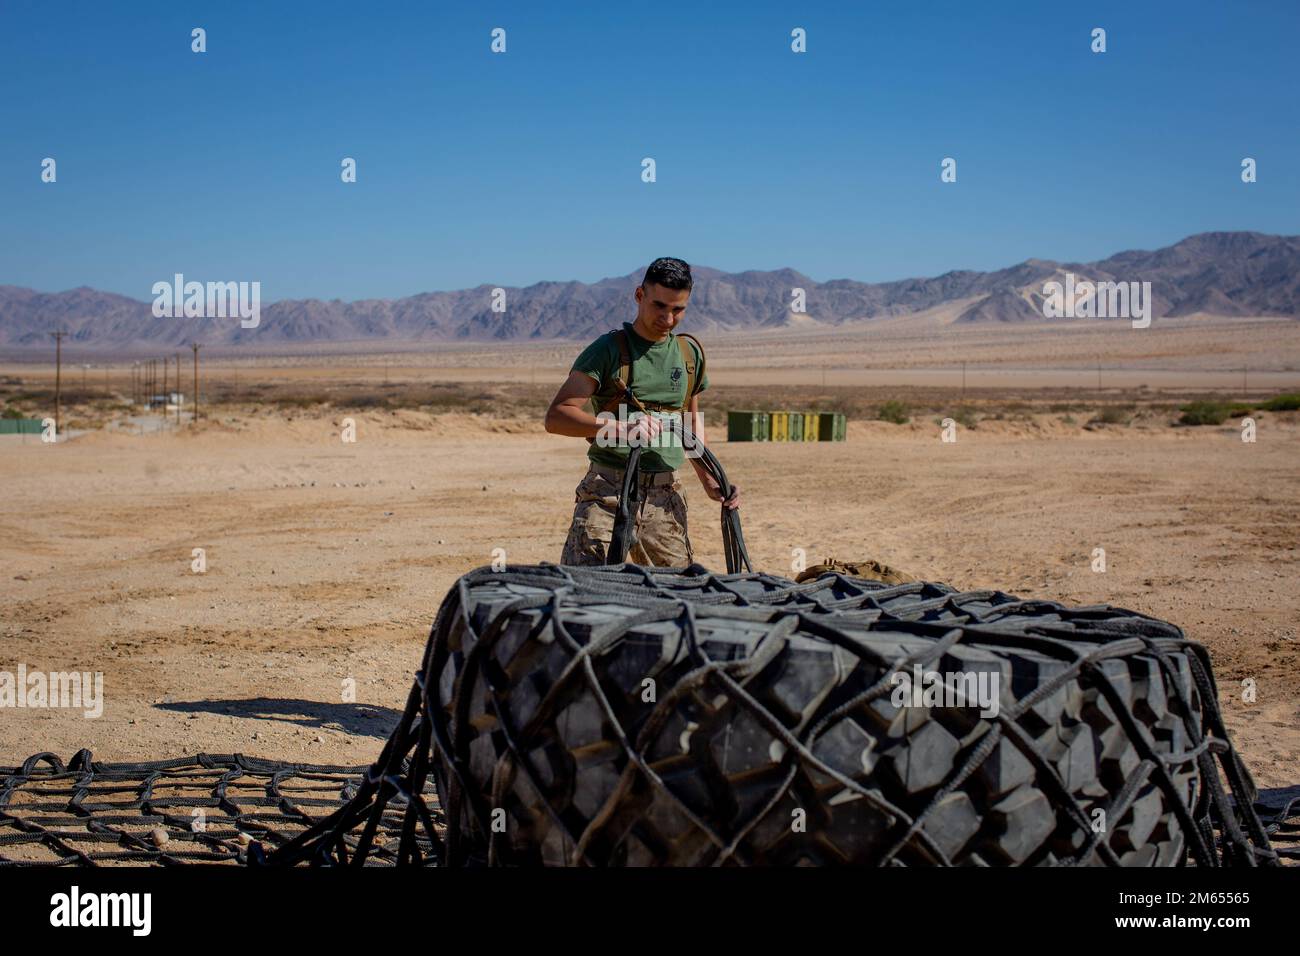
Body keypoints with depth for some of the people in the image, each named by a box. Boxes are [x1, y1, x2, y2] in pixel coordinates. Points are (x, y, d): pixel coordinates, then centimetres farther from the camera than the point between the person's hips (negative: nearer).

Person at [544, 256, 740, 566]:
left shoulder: (690, 352, 12)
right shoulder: (608, 349, -5)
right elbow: (556, 416, -13)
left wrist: (709, 481, 13)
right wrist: (620, 427, -27)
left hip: (666, 496, 5)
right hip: (608, 491, -5)